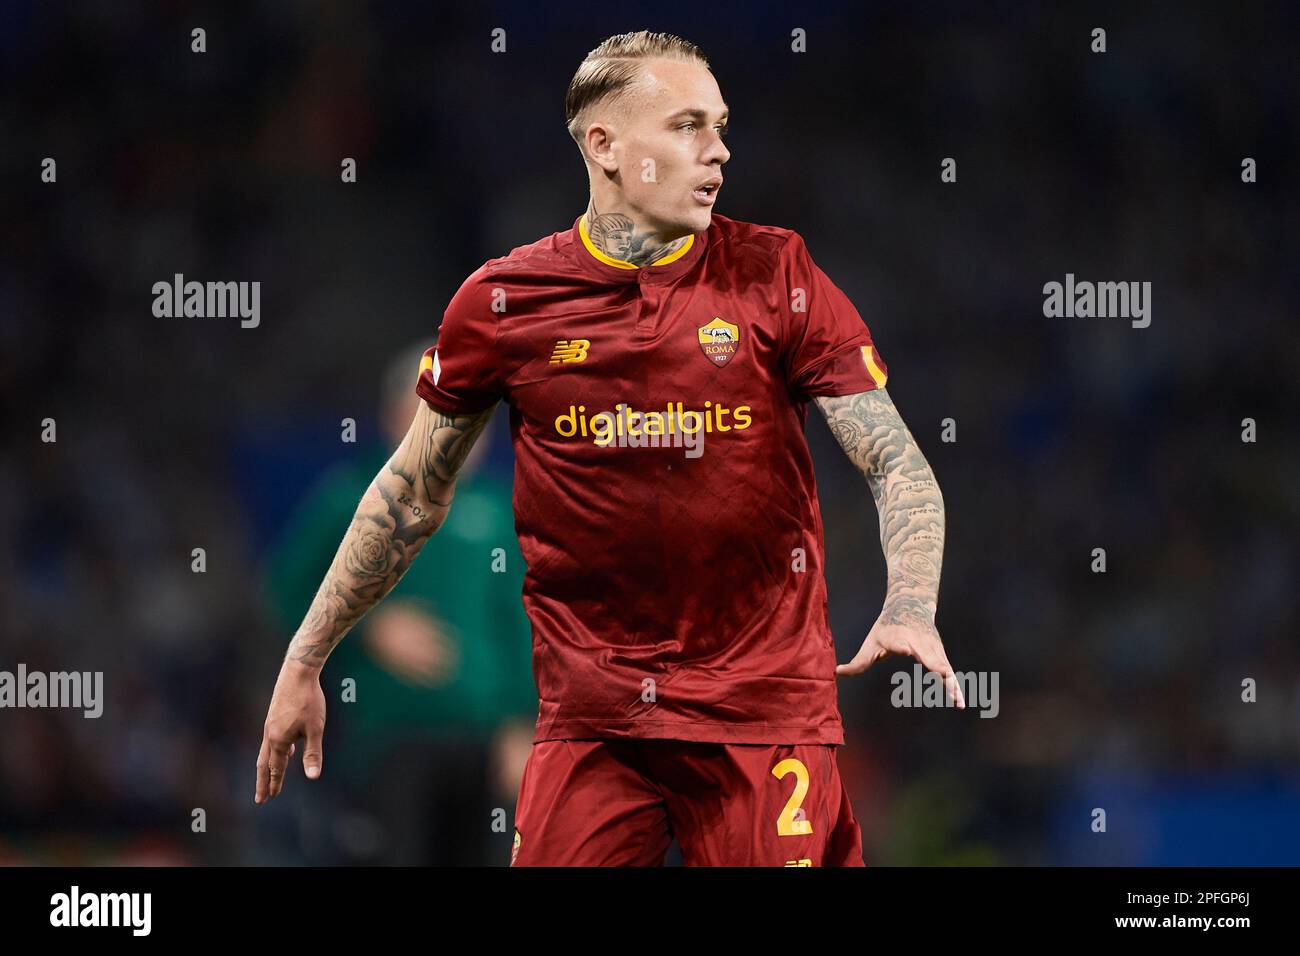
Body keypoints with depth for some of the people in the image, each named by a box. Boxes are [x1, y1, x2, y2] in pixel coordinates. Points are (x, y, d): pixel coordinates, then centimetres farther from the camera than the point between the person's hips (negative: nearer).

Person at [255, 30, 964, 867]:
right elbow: (414, 494, 13)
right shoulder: (504, 302, 1)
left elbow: (898, 465, -2)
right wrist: (303, 663, 15)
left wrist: (910, 609, -21)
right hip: (589, 718, 1)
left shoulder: (774, 275, -1)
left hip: (765, 705, 0)